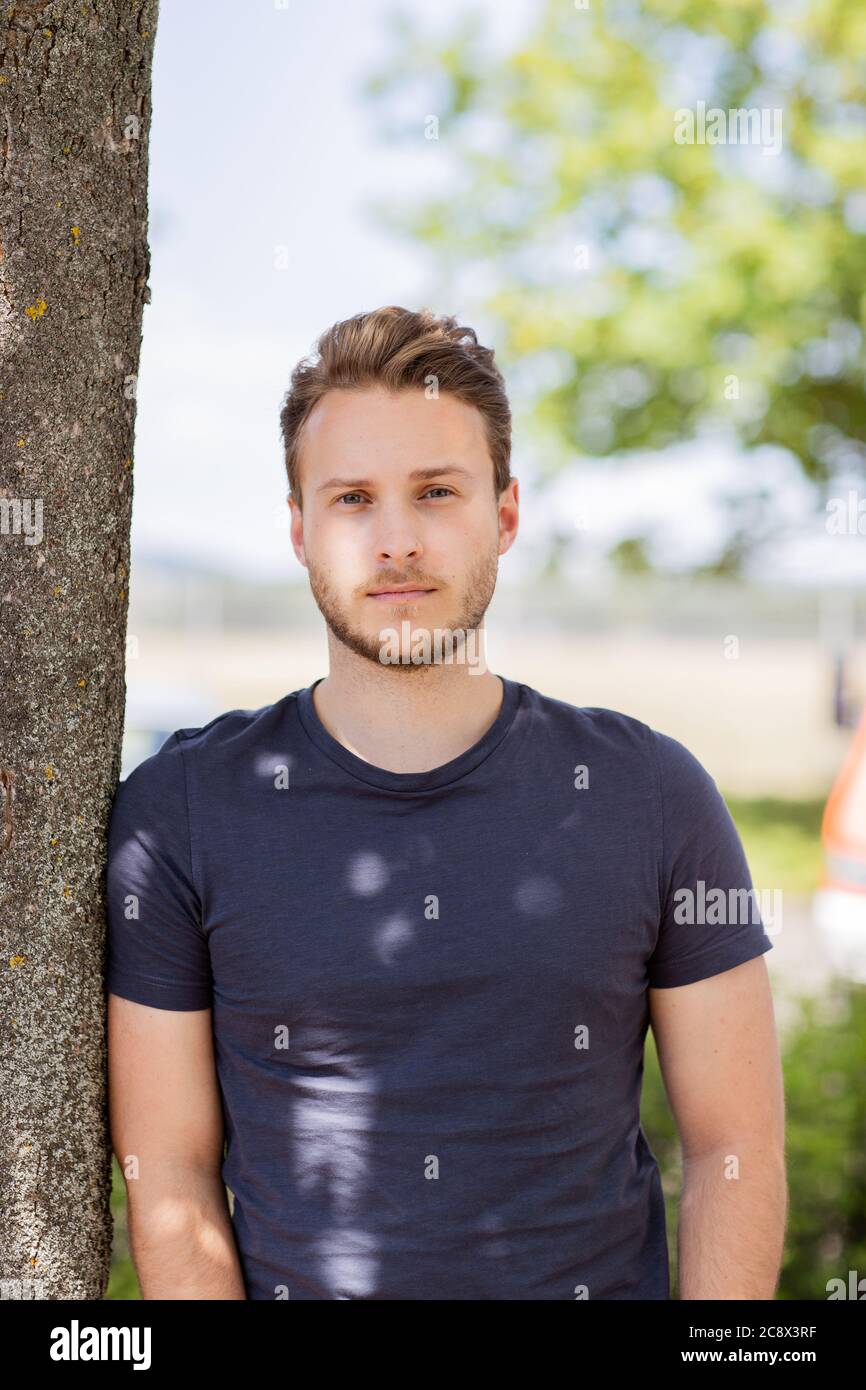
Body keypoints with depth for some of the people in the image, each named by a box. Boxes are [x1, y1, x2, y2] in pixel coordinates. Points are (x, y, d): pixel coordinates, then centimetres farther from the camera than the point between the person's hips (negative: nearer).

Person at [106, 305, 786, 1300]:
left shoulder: (655, 795, -8)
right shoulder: (176, 812, -9)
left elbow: (737, 1147, -4)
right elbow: (168, 1179, -6)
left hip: (605, 1275, 1)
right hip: (294, 1278, 0)